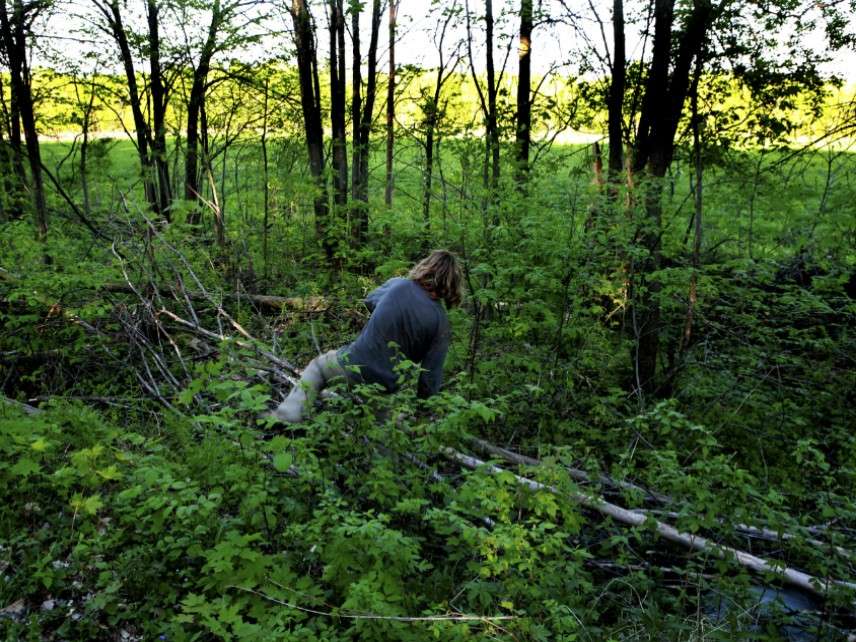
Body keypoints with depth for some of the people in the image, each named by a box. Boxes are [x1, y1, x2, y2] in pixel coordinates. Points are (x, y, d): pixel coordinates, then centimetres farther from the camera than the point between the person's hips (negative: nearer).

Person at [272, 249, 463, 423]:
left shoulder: (398, 285, -10)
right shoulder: (441, 321, -10)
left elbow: (370, 301, 13)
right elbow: (432, 371, -7)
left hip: (355, 366, 0)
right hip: (390, 384, 1)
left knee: (317, 366, 26)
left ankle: (289, 416, 15)